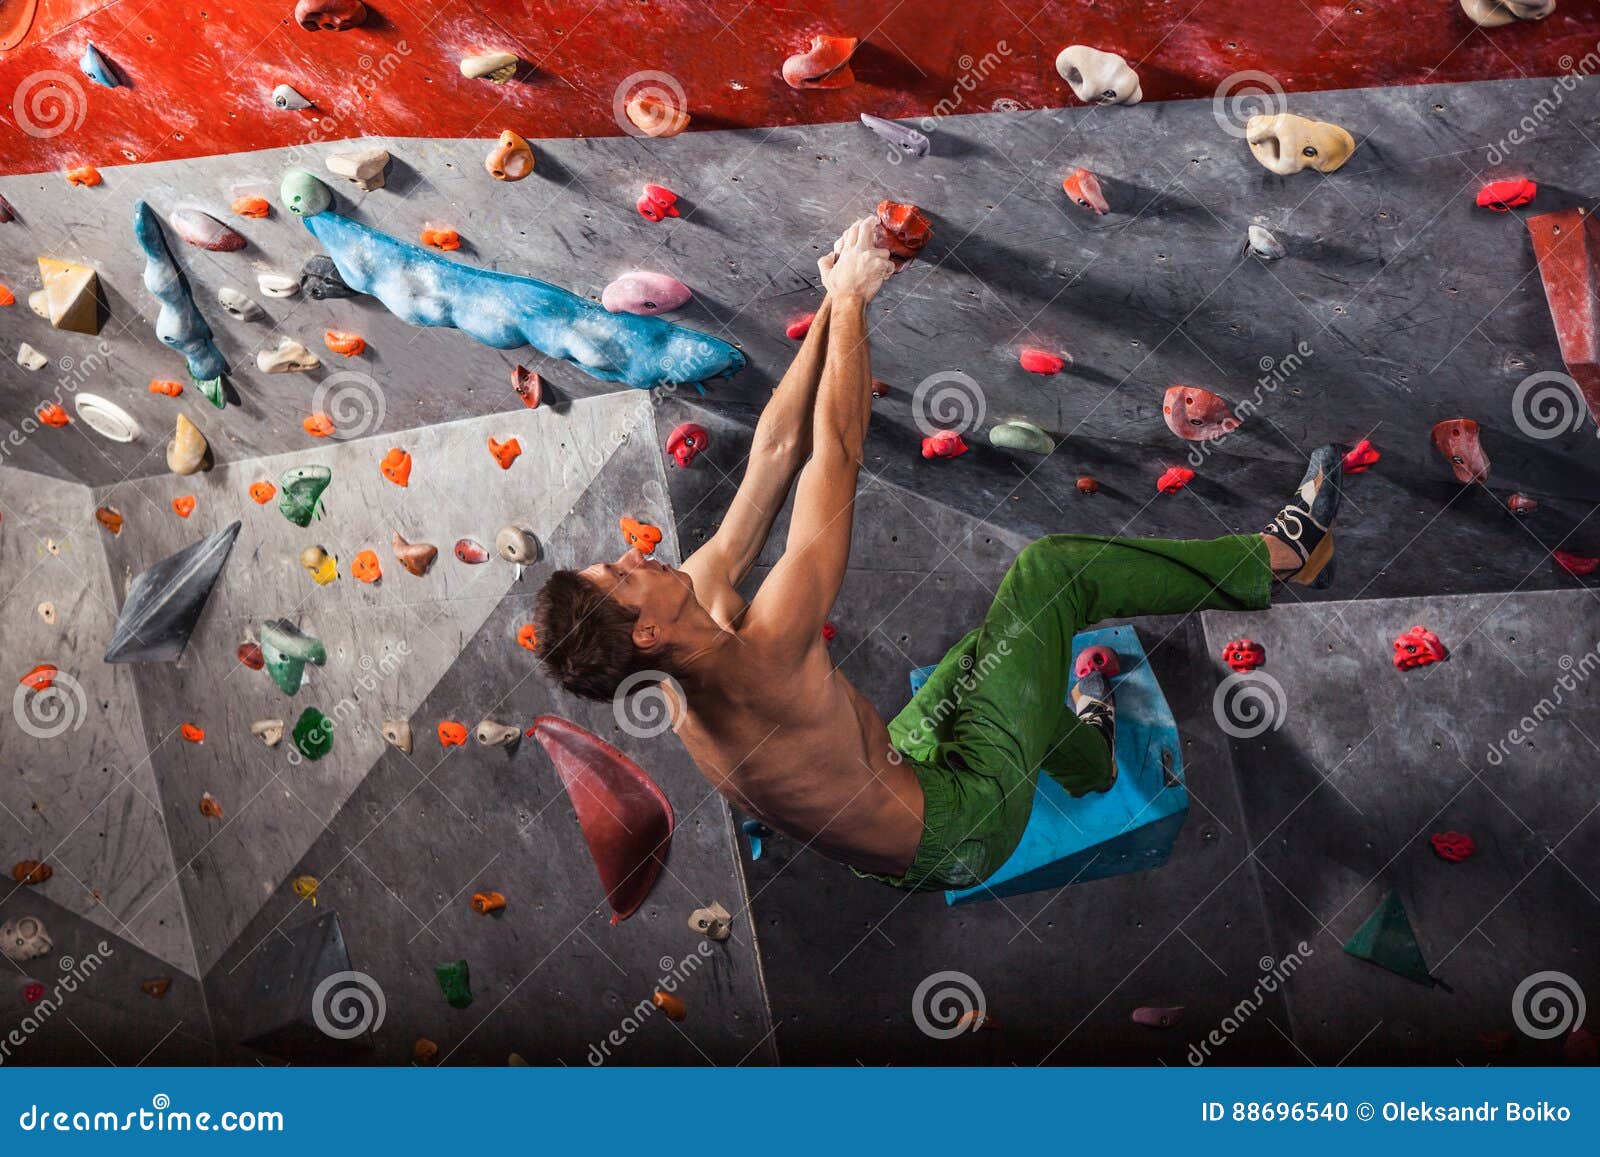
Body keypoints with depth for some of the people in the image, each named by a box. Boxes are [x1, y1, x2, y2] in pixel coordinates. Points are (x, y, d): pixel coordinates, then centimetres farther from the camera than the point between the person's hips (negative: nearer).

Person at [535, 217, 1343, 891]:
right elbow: (836, 451, -28)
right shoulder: (755, 662, -34)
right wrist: (849, 301, -16)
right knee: (1049, 569, -6)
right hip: (962, 831, -8)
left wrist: (833, 303, -8)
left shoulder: (702, 597, -10)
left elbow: (776, 451, -8)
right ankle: (1280, 556, 14)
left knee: (990, 640, 31)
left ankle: (1082, 745, 56)